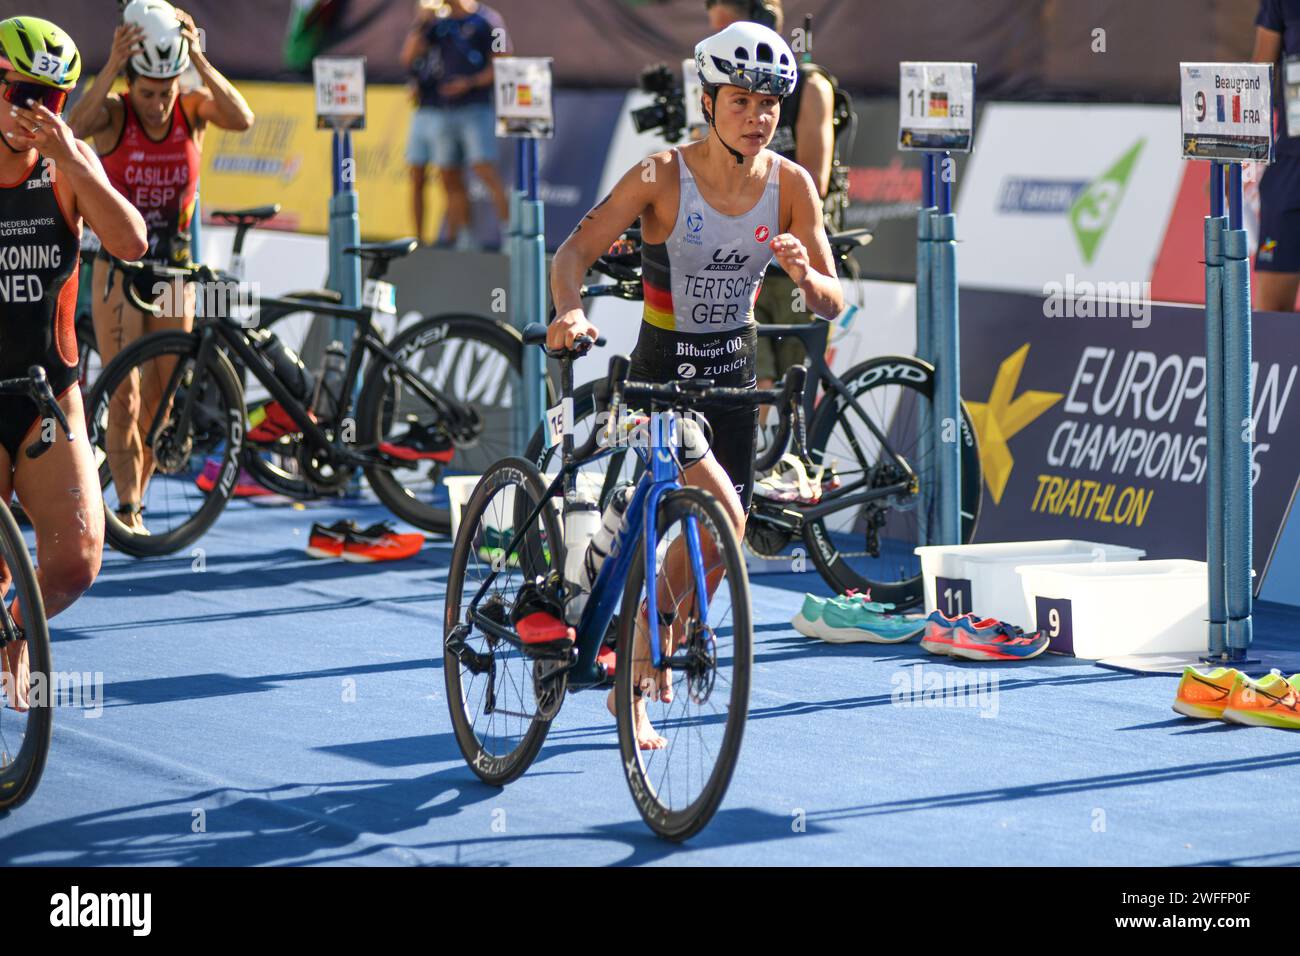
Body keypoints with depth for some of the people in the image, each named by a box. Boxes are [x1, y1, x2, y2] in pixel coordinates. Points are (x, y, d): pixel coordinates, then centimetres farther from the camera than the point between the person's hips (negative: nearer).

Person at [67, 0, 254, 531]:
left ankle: (134, 501, 23)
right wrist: (113, 64, -37)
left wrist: (199, 59, -29)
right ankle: (127, 508, -10)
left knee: (160, 400, 9)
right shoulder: (114, 113, -10)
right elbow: (76, 125, -33)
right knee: (124, 398, -11)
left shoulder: (192, 108, -5)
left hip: (172, 271, 3)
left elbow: (242, 119, -25)